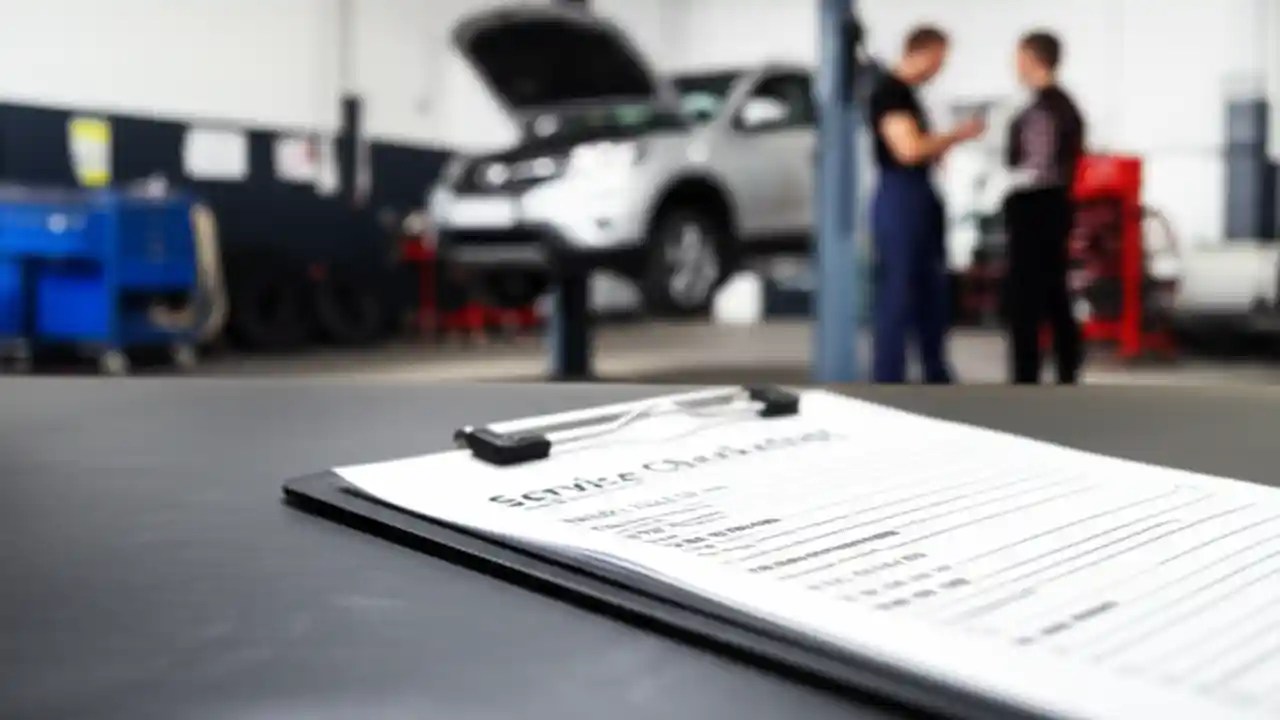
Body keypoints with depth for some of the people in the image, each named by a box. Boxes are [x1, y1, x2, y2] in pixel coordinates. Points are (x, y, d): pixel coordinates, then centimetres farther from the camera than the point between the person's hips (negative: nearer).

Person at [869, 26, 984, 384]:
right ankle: (888, 379, -1)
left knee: (932, 293, 14)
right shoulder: (890, 91, -14)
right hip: (899, 199, -10)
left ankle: (937, 375, 24)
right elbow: (908, 149, -22)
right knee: (897, 294, -7)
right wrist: (958, 135, -12)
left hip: (920, 197, 10)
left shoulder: (907, 93, 16)